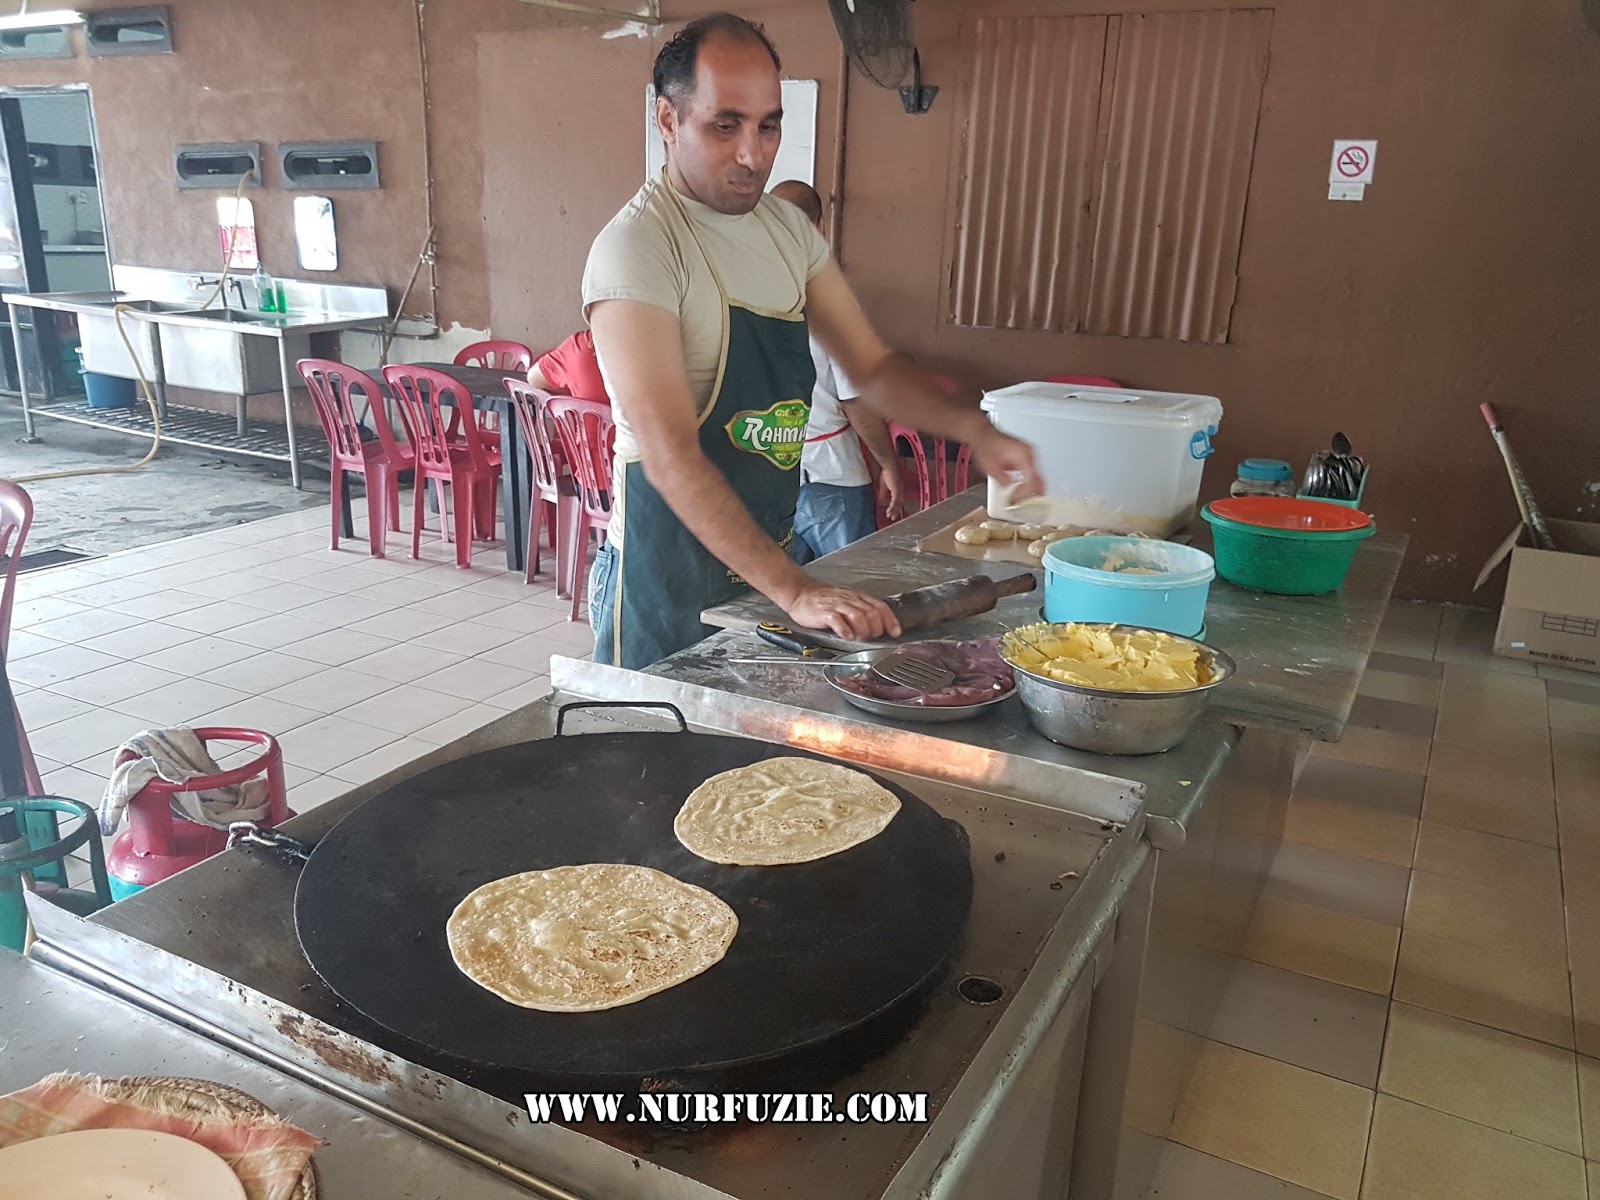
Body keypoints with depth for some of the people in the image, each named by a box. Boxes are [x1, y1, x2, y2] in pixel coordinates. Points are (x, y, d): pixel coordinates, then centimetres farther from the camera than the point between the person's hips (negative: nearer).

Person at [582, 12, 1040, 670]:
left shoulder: (788, 228, 4)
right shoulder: (636, 246, -19)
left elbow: (873, 367, 9)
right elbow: (670, 456, -27)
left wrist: (973, 429, -8)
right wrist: (793, 590, -32)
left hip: (768, 552, 7)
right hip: (669, 572, -7)